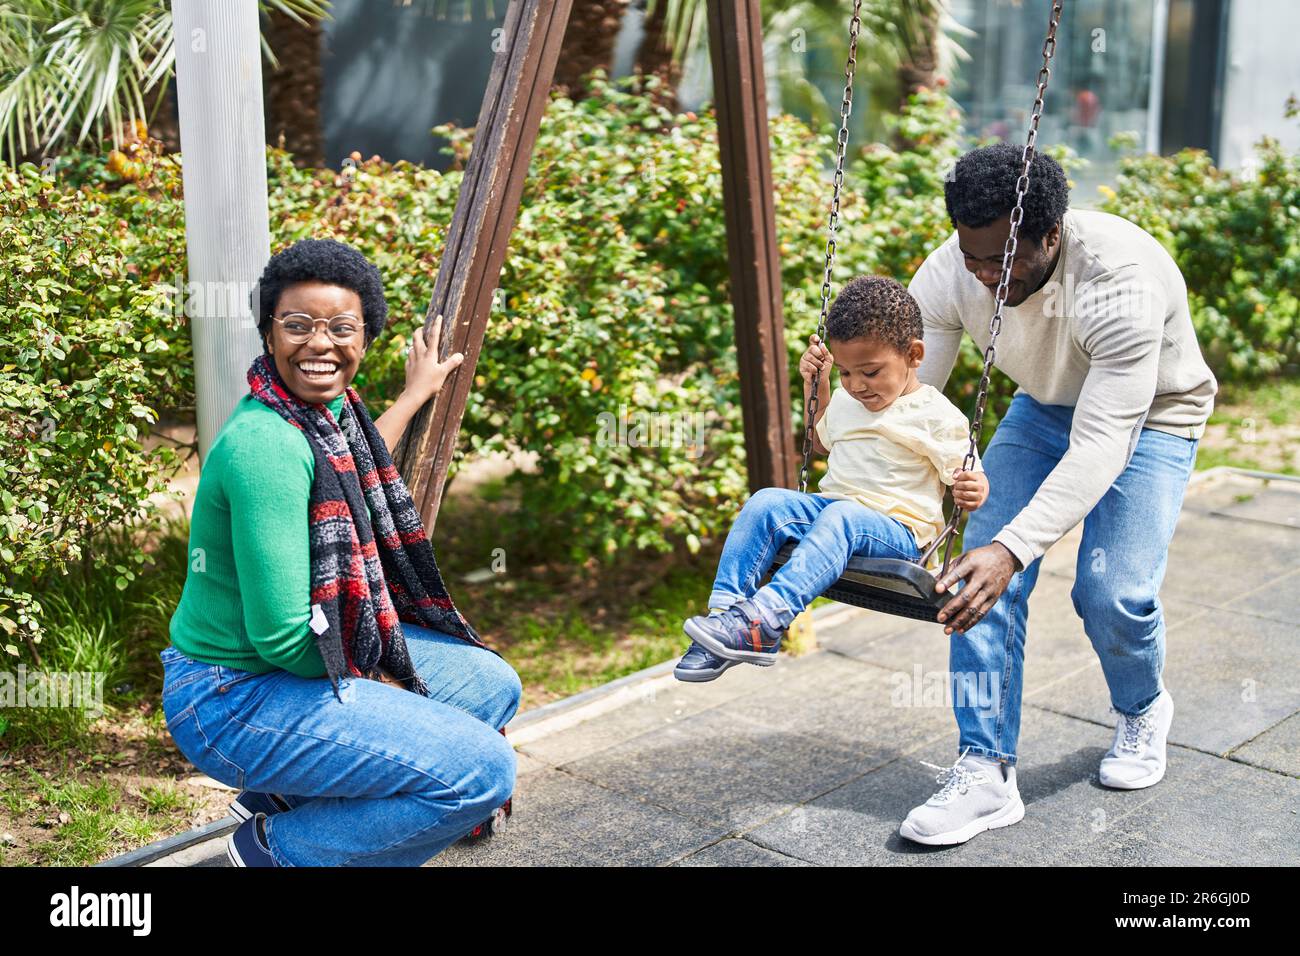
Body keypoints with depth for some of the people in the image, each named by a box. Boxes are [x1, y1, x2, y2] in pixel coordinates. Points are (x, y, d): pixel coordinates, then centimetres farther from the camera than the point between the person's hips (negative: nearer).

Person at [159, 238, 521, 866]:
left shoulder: (329, 412, 2)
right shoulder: (267, 444, -27)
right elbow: (280, 637, -27)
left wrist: (416, 394, 37)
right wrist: (371, 676, -9)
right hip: (235, 698, -10)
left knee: (491, 684, 18)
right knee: (483, 770, -19)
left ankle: (282, 794, 17)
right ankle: (276, 848, 1)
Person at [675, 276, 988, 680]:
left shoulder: (938, 417, -5)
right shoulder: (845, 401, 16)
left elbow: (967, 477, -4)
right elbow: (821, 442, 36)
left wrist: (973, 489, -29)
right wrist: (815, 383, 22)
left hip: (898, 530, -6)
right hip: (829, 506, 6)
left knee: (842, 517, -38)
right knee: (766, 502, -21)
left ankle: (765, 618, -52)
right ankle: (723, 609, -28)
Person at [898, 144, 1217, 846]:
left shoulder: (1121, 279, -39)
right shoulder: (950, 273, -24)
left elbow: (1102, 445, -42)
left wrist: (1012, 548, -53)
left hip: (1149, 416, -4)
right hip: (1044, 407, 4)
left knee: (1112, 591, -19)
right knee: (982, 570, -15)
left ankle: (1142, 711, 17)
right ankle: (986, 771, -9)